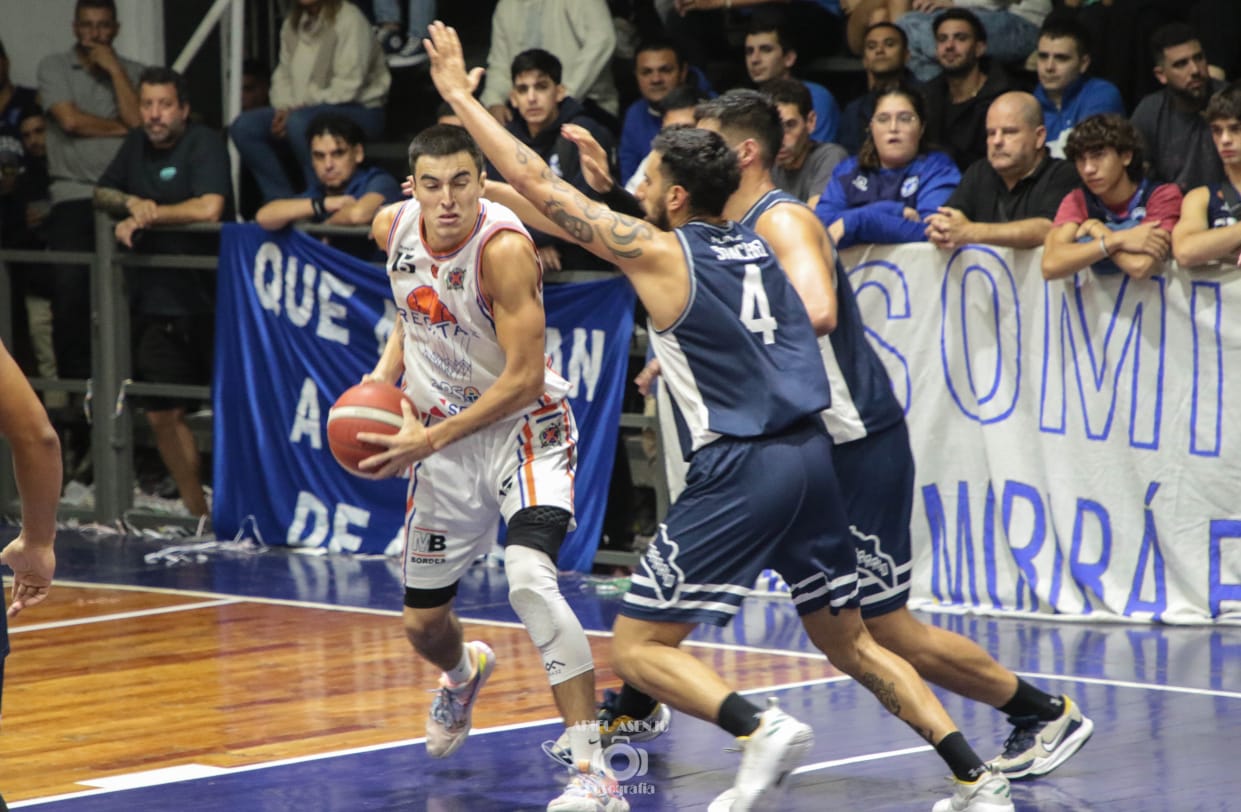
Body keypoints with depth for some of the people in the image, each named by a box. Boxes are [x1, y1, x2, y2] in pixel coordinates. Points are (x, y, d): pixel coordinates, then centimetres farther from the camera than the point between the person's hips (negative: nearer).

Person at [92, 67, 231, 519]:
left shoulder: (205, 145, -10)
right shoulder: (136, 146, 13)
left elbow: (209, 208, -24)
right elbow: (101, 194, 18)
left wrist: (148, 217, -13)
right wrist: (131, 202, -4)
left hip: (207, 300, -7)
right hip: (155, 303, 7)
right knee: (162, 414, 5)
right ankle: (197, 511, 16)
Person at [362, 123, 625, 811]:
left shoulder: (503, 248, -26)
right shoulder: (394, 227, -6)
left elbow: (524, 379, -25)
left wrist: (430, 440, -24)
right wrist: (387, 368, 0)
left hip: (524, 427, -6)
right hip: (444, 438, 6)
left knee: (529, 579, -31)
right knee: (421, 625, 14)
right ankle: (463, 674, 54)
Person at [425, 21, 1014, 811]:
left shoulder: (655, 251, -4)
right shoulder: (762, 243, 12)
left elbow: (538, 185, 1)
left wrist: (459, 95, 9)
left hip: (739, 470, -7)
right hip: (811, 455, 7)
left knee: (639, 647, 0)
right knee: (850, 640, 19)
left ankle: (762, 727, -24)